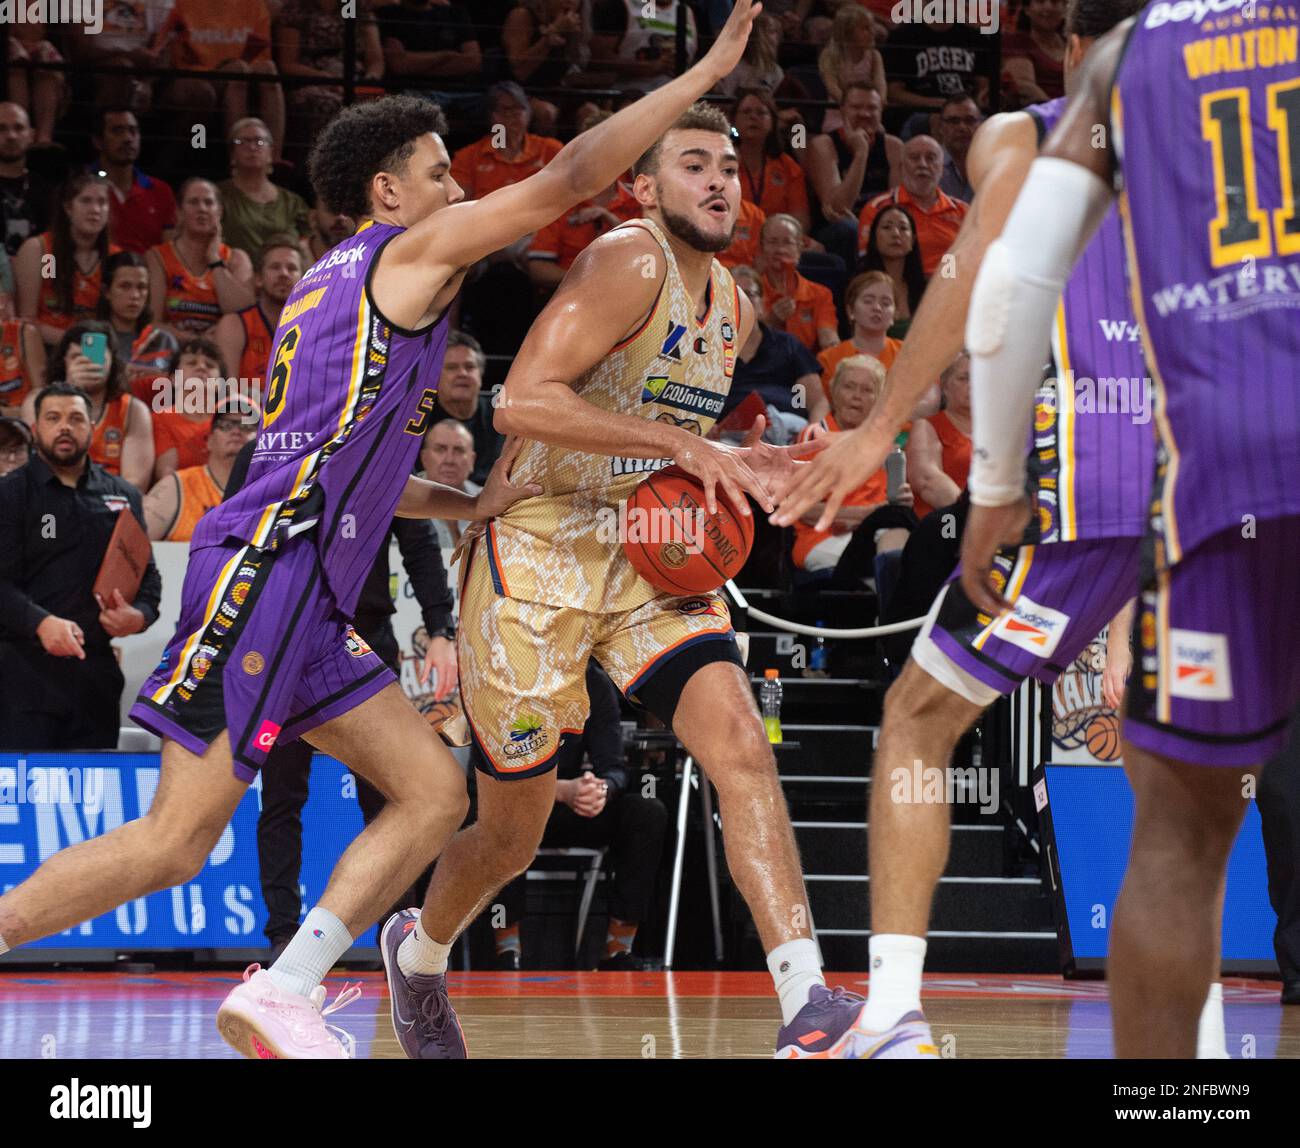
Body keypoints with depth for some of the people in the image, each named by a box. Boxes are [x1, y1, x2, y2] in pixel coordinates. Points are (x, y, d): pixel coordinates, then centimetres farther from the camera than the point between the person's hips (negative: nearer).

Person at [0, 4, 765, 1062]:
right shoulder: (409, 251, -1)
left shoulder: (336, 283, 25)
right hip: (263, 568, -10)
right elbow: (568, 181, -8)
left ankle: (281, 997, -2)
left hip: (306, 597, 10)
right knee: (176, 843, -11)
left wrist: (467, 505, 24)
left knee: (436, 792, 3)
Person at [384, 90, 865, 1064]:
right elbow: (523, 402, -30)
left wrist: (729, 466, 5)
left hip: (650, 554, 6)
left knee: (738, 736, -20)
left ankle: (808, 1006, -28)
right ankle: (419, 952, 41)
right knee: (512, 838, 7)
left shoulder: (733, 307, 8)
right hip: (537, 552, -6)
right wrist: (683, 445, -30)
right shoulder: (629, 263, -18)